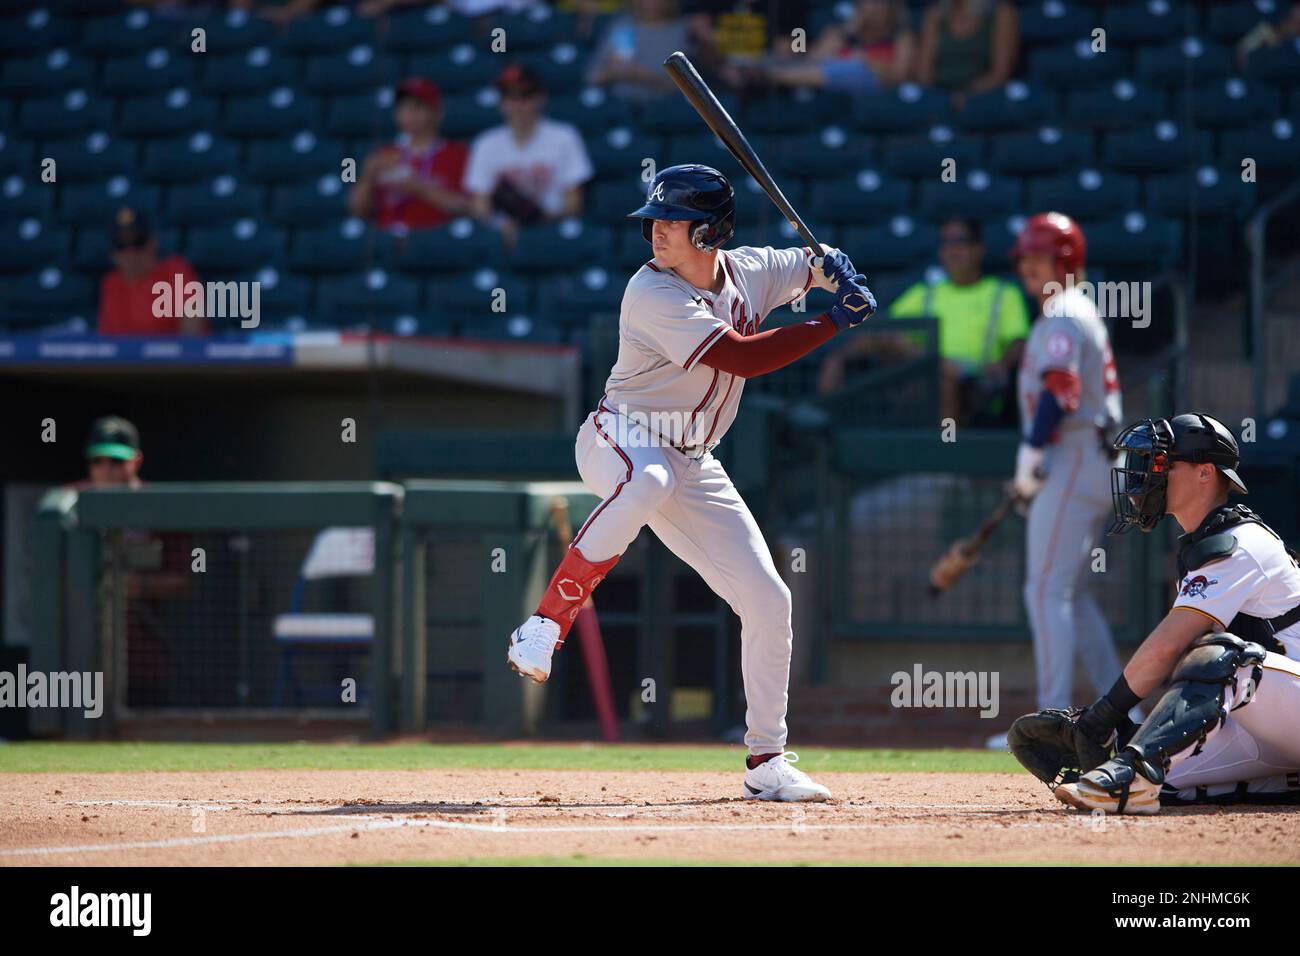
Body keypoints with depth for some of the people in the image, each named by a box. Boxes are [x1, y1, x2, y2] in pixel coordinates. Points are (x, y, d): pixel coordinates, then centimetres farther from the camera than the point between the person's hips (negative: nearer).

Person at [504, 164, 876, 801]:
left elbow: (817, 265, 20)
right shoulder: (652, 294, -20)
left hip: (695, 464, 7)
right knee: (648, 481, -44)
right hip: (619, 441, -7)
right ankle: (545, 626, -37)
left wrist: (835, 270, -6)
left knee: (767, 600, 0)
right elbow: (743, 358, -26)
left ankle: (766, 764, 11)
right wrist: (835, 322, -23)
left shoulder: (748, 270, 1)